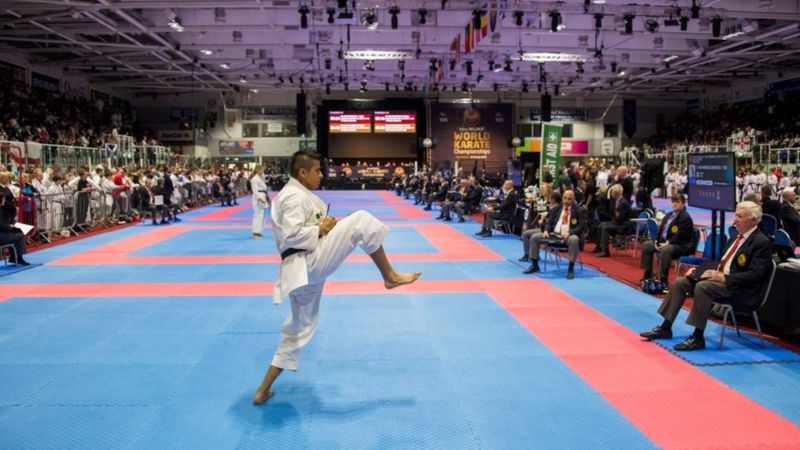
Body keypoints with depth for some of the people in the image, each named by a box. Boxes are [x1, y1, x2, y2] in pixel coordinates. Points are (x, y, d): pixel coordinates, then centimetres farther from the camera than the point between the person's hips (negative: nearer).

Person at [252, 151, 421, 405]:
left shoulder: (288, 194, 21)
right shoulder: (296, 196, -11)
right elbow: (292, 235, -24)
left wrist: (321, 227, 13)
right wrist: (321, 229, -10)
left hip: (299, 268, 10)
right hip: (310, 261, -10)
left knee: (299, 327, 18)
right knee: (361, 220, -11)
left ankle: (264, 390, 22)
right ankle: (390, 276, -1)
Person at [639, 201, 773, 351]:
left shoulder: (762, 242, -10)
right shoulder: (737, 236, 16)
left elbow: (755, 275, -19)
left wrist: (724, 277, -26)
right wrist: (698, 269, 9)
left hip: (739, 288, -9)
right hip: (717, 276, 9)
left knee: (702, 286, -33)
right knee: (680, 282, -3)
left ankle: (698, 338, -25)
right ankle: (665, 328, 2)